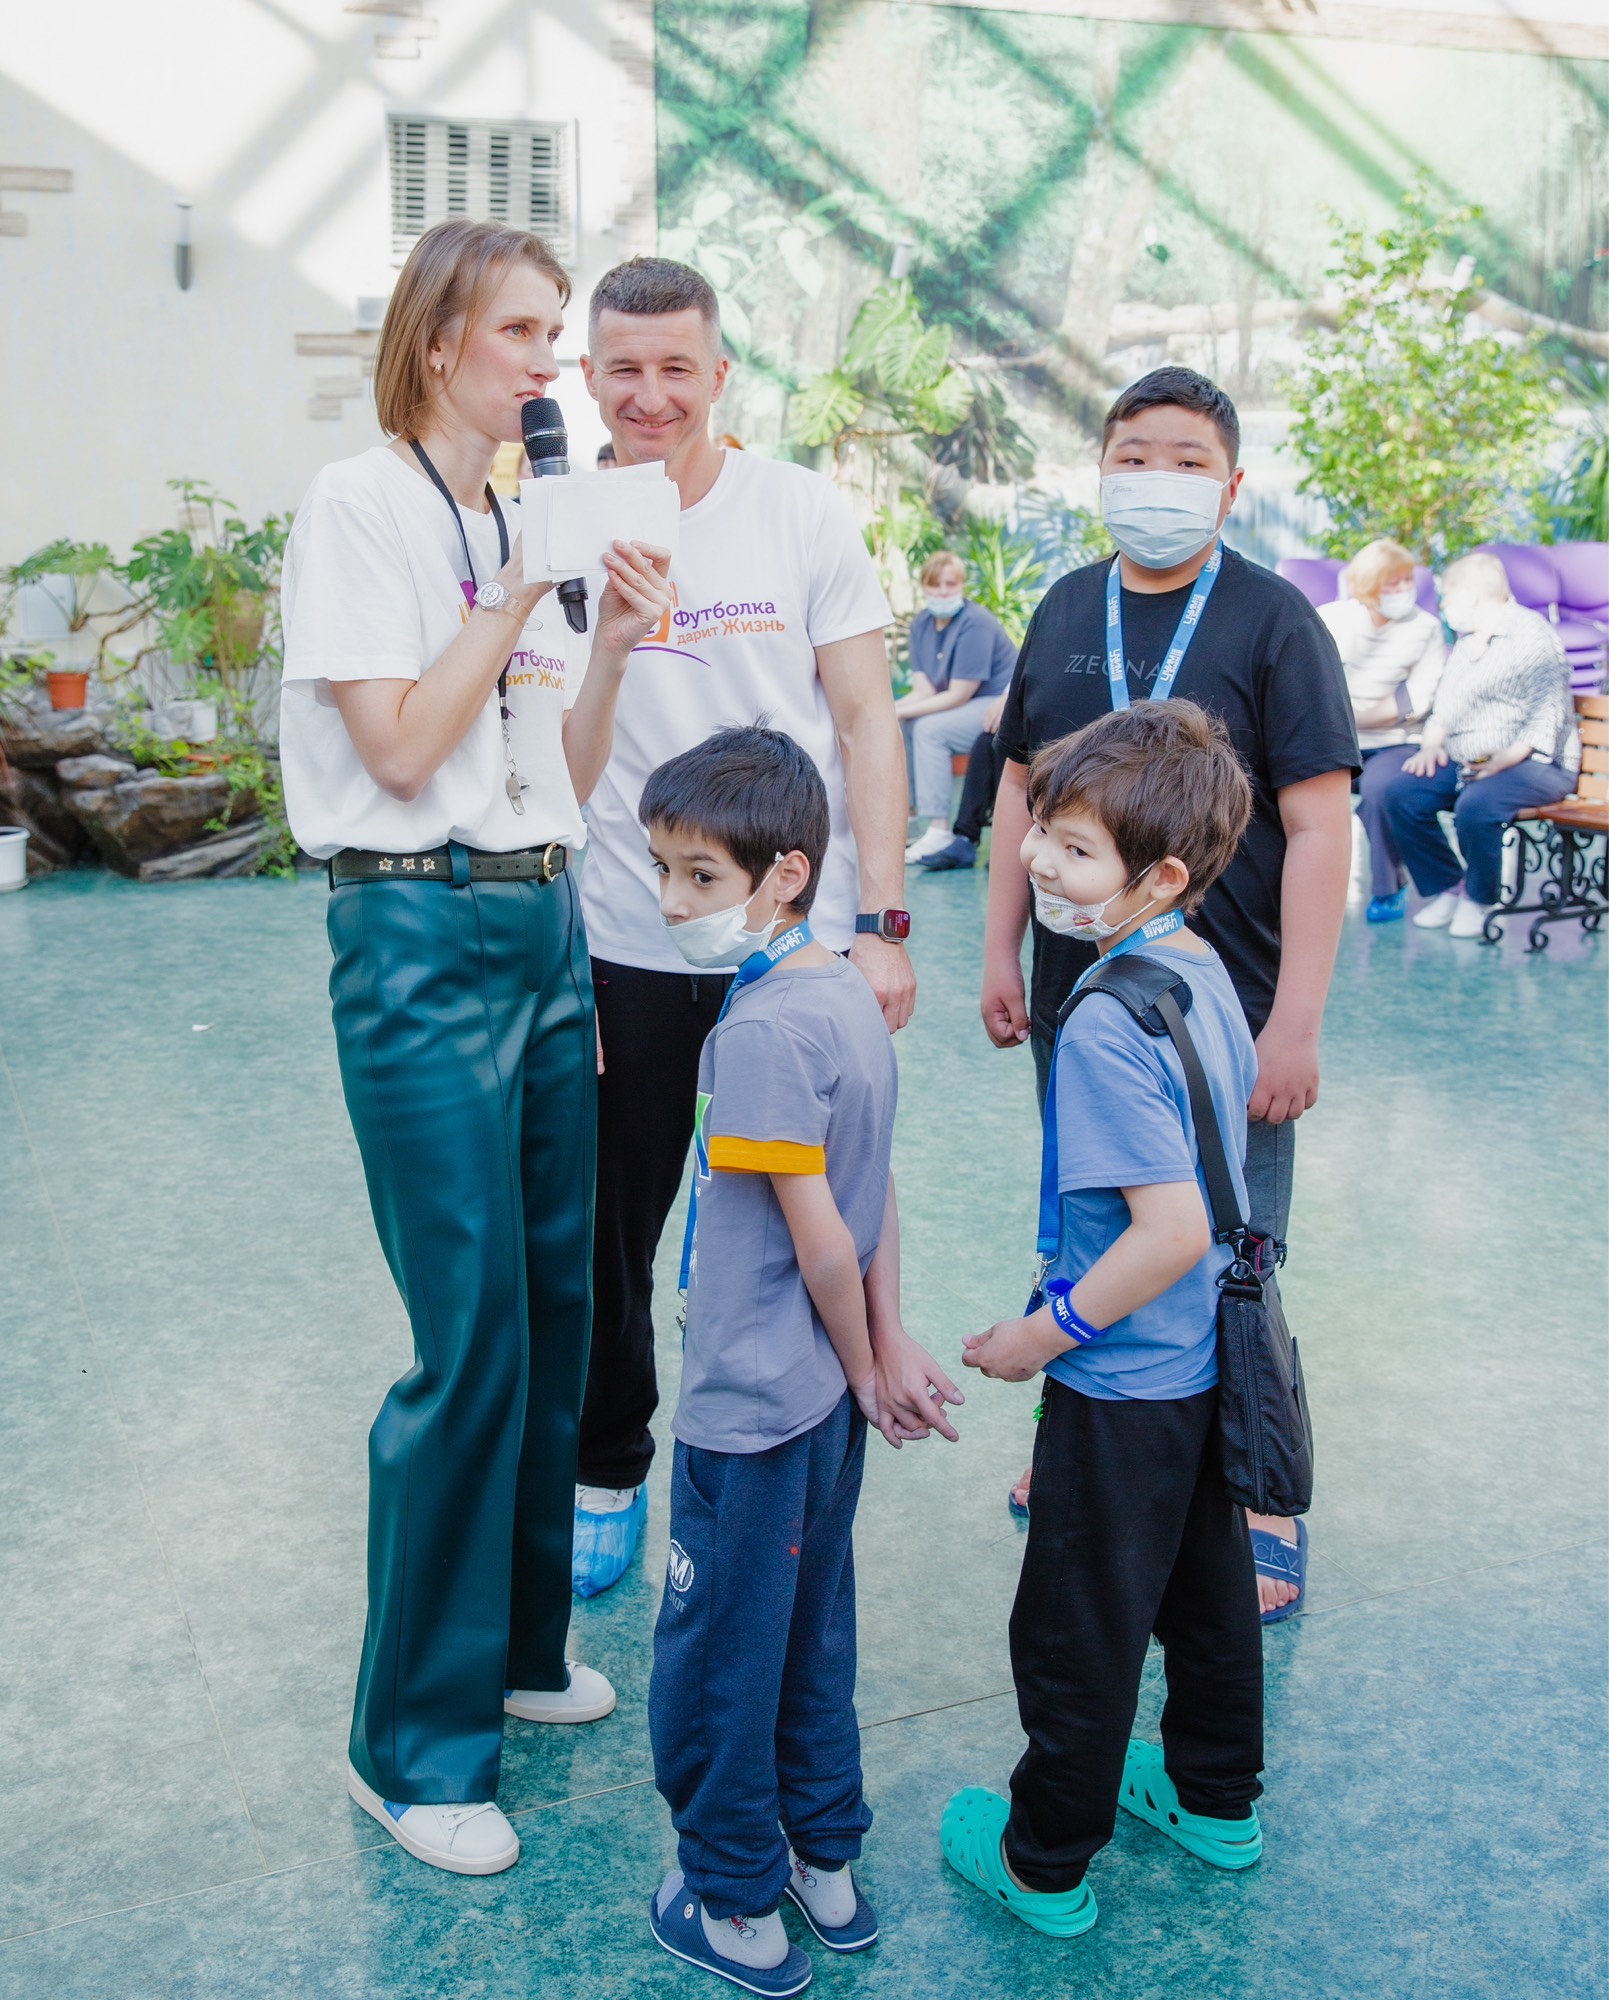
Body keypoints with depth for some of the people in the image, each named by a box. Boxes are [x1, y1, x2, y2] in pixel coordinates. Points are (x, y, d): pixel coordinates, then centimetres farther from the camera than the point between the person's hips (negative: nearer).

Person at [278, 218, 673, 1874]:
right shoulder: (360, 507, -6)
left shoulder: (526, 521, 15)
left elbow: (566, 783, 14)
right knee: (470, 1342, -7)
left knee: (554, 1308, 11)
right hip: (423, 941, -7)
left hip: (546, 930, 8)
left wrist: (611, 648, -1)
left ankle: (516, 1646, 29)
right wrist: (525, 591, -12)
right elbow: (399, 748, -15)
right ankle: (414, 1743, 8)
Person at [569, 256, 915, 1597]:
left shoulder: (805, 515, -1)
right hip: (616, 946, 1)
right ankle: (608, 1473, 34)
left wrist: (881, 922, -7)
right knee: (606, 1233, 11)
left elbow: (865, 721, 0)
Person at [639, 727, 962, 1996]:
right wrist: (886, 1346, 10)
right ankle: (828, 1863, 37)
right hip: (827, 1406, 9)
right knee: (812, 1633, 22)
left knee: (715, 1662, 10)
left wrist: (869, 1371, -8)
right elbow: (877, 1200, 7)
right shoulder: (850, 996, 2)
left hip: (749, 1414, -9)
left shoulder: (761, 1030, -25)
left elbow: (821, 1240, -21)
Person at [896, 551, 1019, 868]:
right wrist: (888, 709, -22)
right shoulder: (921, 624, 3)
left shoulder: (976, 624, -20)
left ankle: (939, 832, -25)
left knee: (930, 729, -27)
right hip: (965, 709, 9)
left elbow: (957, 696, -22)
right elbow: (924, 691, -2)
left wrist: (899, 711, -23)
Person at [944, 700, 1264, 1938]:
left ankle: (1047, 1866, 27)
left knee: (1075, 1636, 9)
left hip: (1121, 1387, -9)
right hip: (1207, 1360, 9)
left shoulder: (1108, 1027, -29)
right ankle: (1217, 1800, 45)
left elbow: (1174, 1228, -31)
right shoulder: (1207, 974, -1)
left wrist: (1040, 1335, -19)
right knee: (1207, 1590, 25)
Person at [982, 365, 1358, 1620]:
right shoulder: (1067, 609, 7)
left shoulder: (1273, 620, -8)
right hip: (1076, 998, 5)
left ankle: (1265, 1512, 16)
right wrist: (1002, 951, 10)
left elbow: (1320, 825, -11)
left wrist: (1296, 1021, -16)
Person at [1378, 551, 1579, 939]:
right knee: (1396, 791, -15)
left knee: (1475, 805, -37)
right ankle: (1446, 887, -1)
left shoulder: (1532, 634, -9)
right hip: (1461, 762, 8)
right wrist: (1432, 745, 0)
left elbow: (1549, 714, -14)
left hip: (1533, 763, -8)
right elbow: (1445, 704, 20)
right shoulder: (1466, 640, 18)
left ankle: (1479, 898, -8)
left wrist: (1507, 758, -24)